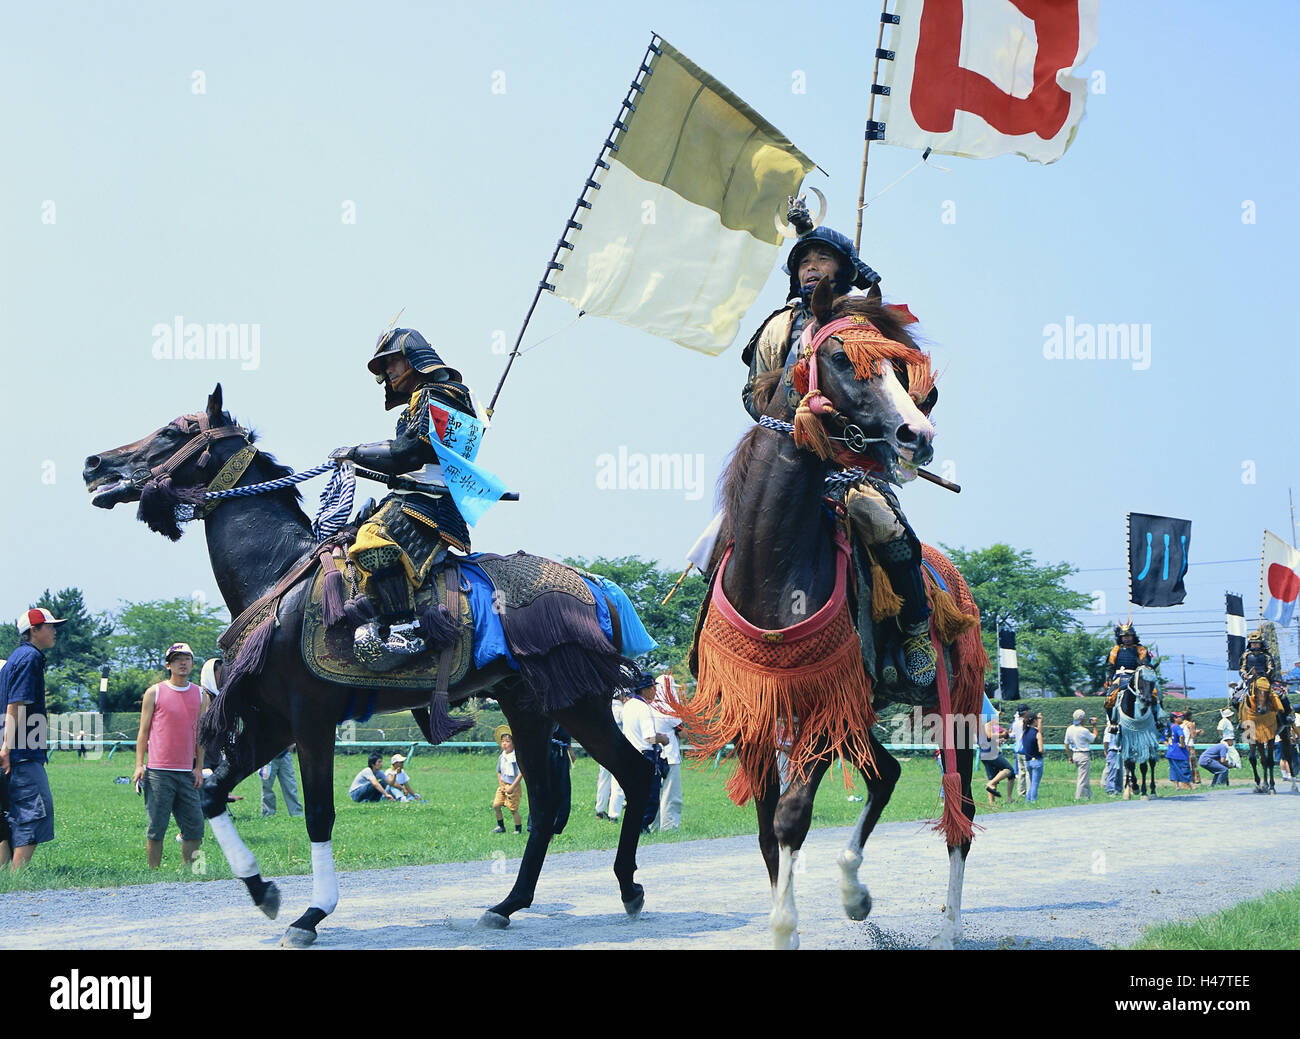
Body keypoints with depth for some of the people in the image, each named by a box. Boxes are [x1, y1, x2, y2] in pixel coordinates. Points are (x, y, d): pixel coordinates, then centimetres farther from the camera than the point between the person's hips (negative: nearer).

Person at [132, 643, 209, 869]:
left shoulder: (201, 695, 12)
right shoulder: (154, 693, 3)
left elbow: (201, 733, 14)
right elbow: (144, 731, 5)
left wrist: (199, 767, 7)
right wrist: (139, 765, -2)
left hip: (187, 773, 3)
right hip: (158, 772, -3)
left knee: (195, 827, 0)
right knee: (156, 829, -3)